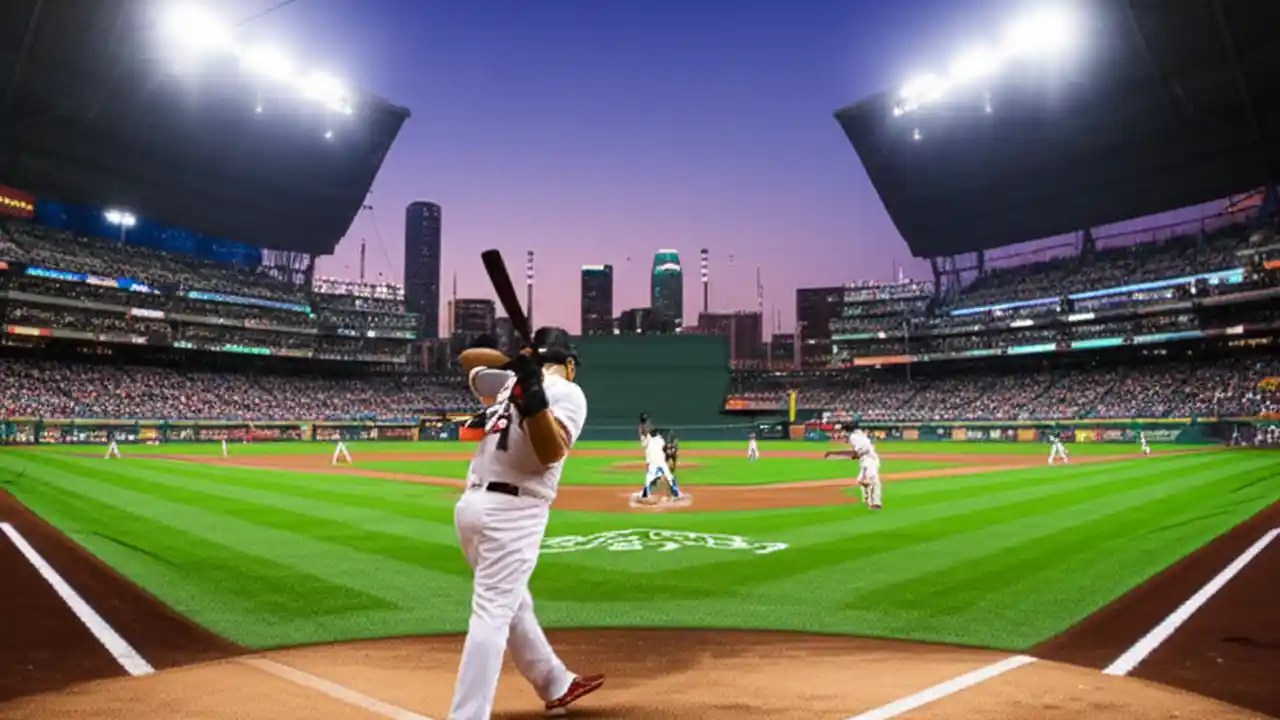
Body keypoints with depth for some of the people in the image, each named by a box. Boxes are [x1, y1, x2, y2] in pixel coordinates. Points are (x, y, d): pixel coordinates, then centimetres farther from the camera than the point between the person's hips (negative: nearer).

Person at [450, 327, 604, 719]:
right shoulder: (568, 392, -3)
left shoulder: (507, 381, 14)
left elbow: (467, 358, 31)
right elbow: (551, 452, -17)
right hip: (512, 512, -8)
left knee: (513, 603, 20)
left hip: (472, 504, 8)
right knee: (492, 614, -8)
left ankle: (556, 685, 39)